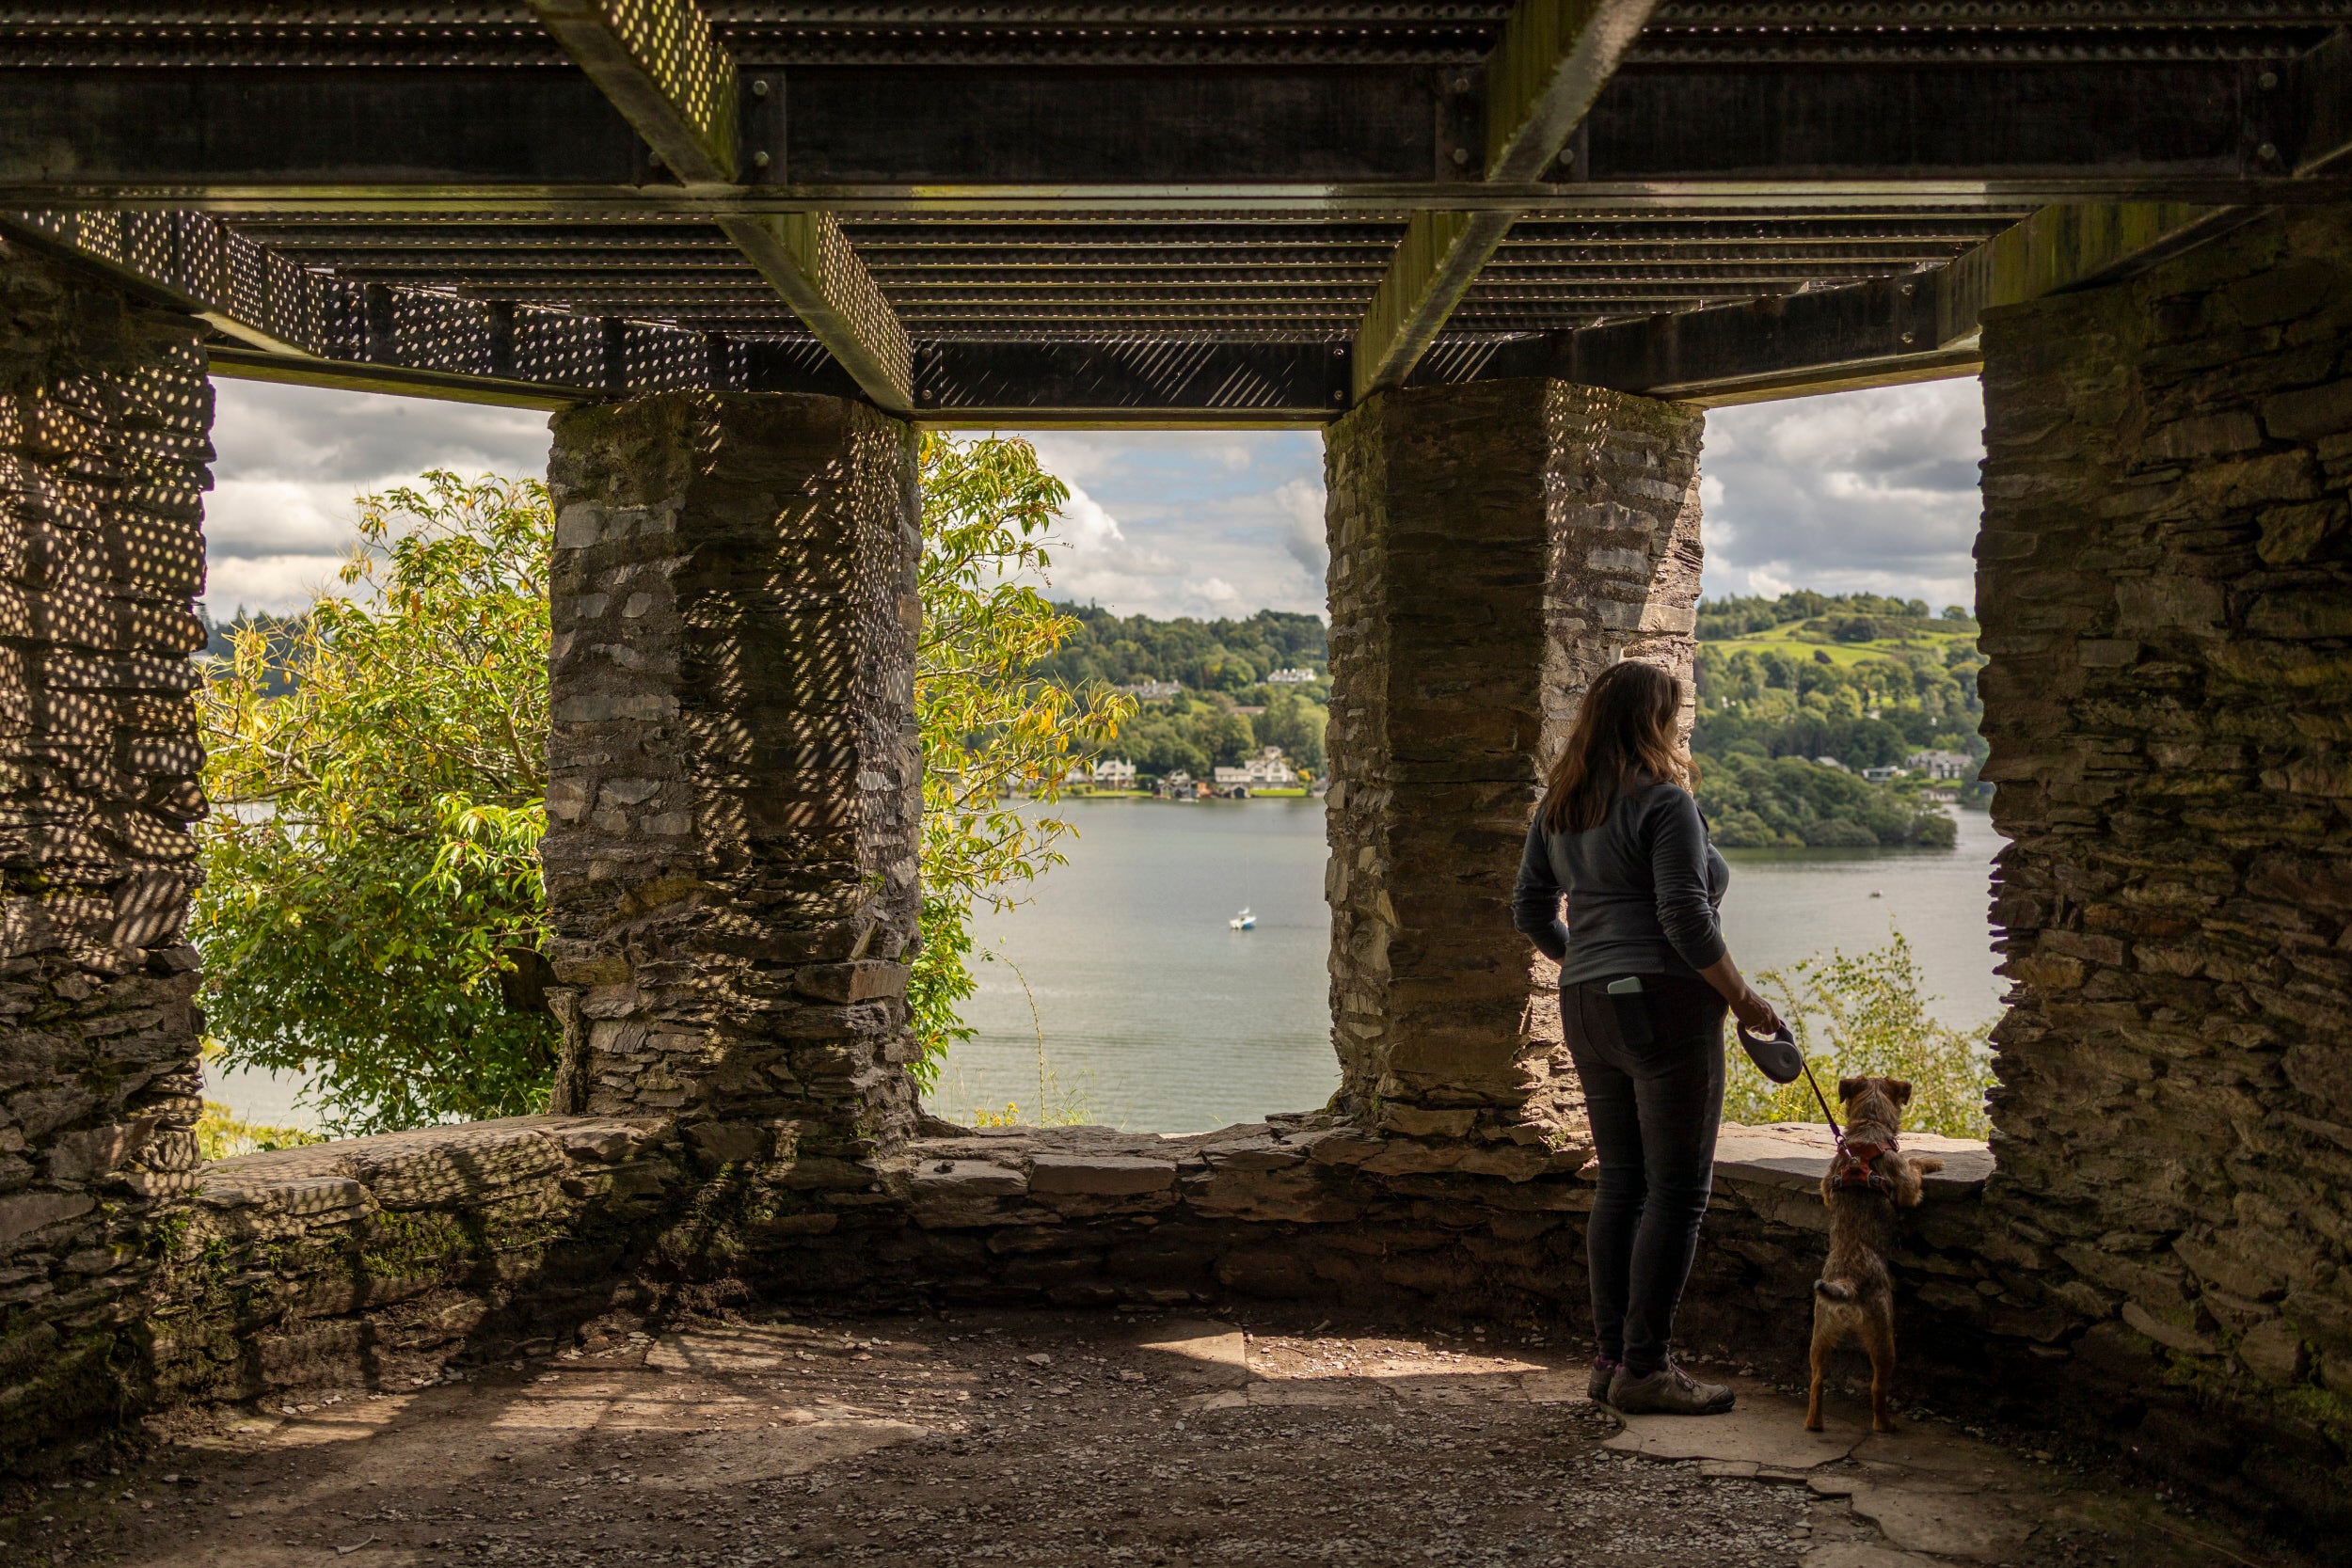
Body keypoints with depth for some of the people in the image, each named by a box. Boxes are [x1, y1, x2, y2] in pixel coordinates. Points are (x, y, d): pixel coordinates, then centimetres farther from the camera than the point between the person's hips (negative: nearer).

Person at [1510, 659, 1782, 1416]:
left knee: (1621, 1182, 14)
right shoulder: (1664, 802, -12)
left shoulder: (1559, 806, 12)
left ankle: (1611, 1356, 16)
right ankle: (1645, 1367, -1)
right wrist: (1742, 997, -7)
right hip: (1665, 1006, -8)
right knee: (1678, 1187, -2)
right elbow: (1685, 918, -18)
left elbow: (1530, 911, 15)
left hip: (1588, 1011, 8)